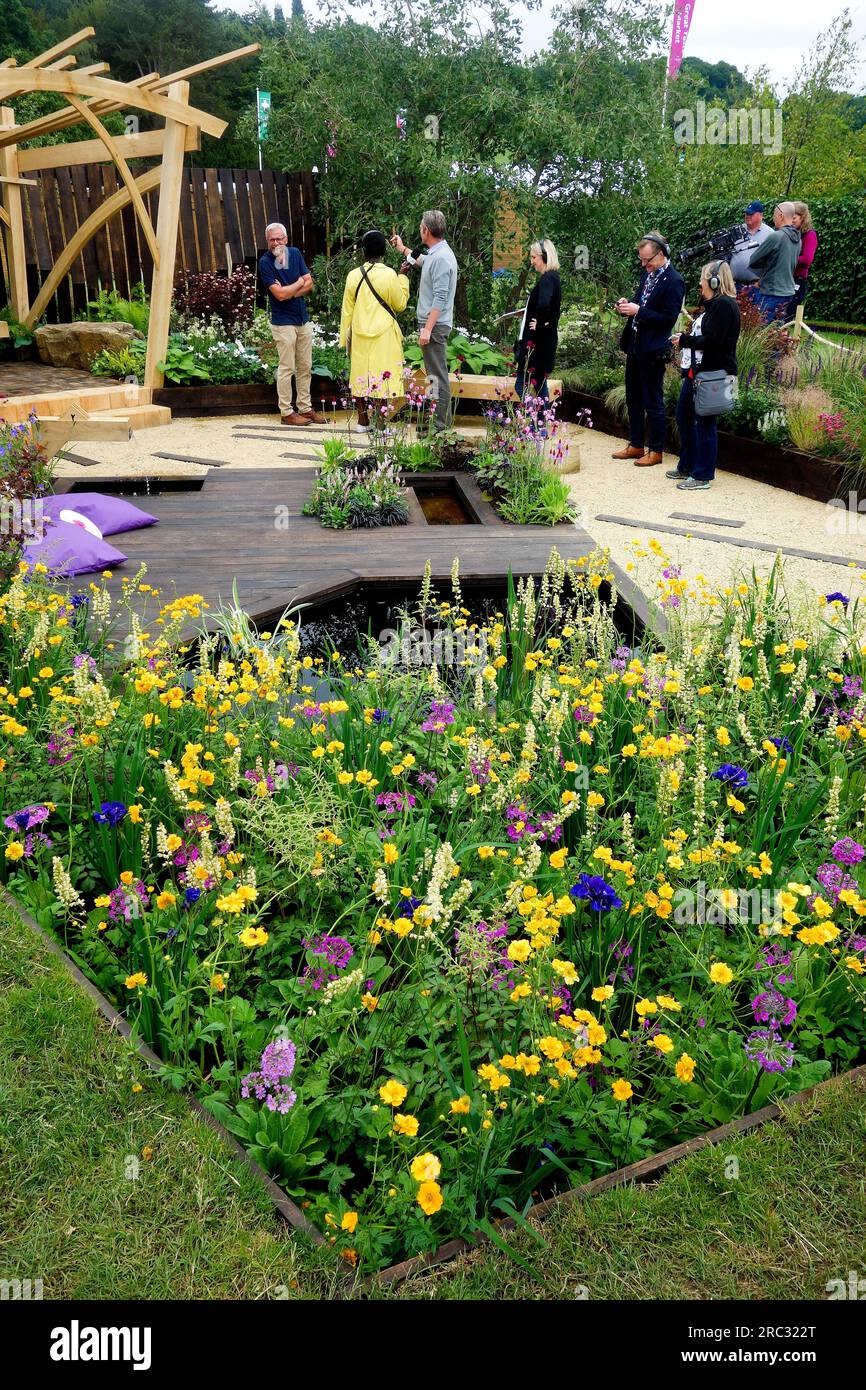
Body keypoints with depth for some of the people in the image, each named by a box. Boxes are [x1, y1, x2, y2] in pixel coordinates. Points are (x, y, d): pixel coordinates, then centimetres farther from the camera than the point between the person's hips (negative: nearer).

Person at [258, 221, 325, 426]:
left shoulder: (295, 253, 6)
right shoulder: (265, 262, -11)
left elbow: (309, 283, 3)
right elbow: (279, 294, -18)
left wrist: (290, 292, -13)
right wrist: (299, 283, -4)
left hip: (303, 319, 6)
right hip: (283, 322, -6)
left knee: (305, 367, 10)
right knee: (286, 368, -3)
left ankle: (305, 407, 19)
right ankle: (286, 412, 4)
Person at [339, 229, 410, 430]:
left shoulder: (353, 275, -1)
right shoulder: (389, 274, -11)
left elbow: (347, 310, 4)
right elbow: (400, 304, 0)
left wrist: (345, 338, 12)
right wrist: (403, 278, 9)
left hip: (359, 336, 3)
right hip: (383, 336, -3)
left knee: (360, 375, 11)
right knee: (382, 376, 2)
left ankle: (362, 421, 16)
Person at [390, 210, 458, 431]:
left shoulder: (441, 258, -18)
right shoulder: (434, 254, 13)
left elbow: (440, 298, -23)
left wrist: (427, 328, -25)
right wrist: (403, 249, 50)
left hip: (434, 325, -11)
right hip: (431, 323, 11)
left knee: (437, 374, -9)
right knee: (437, 373, 14)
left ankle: (439, 425, -8)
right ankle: (442, 418, 21)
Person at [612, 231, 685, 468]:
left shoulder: (673, 281, -14)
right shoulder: (647, 272, 10)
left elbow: (668, 318, -18)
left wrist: (638, 310, -22)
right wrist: (627, 306, 1)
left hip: (652, 350, -8)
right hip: (634, 344, 9)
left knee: (653, 401, 0)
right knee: (633, 399, 15)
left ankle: (656, 451, 10)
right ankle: (635, 445, 26)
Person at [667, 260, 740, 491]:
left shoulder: (724, 305, -15)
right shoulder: (713, 304, 18)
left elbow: (711, 341, -22)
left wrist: (684, 340, -12)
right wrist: (685, 340, 4)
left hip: (712, 374, -11)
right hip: (696, 371, 11)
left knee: (704, 424, -3)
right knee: (684, 417, 17)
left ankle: (702, 476, 5)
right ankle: (687, 467, 30)